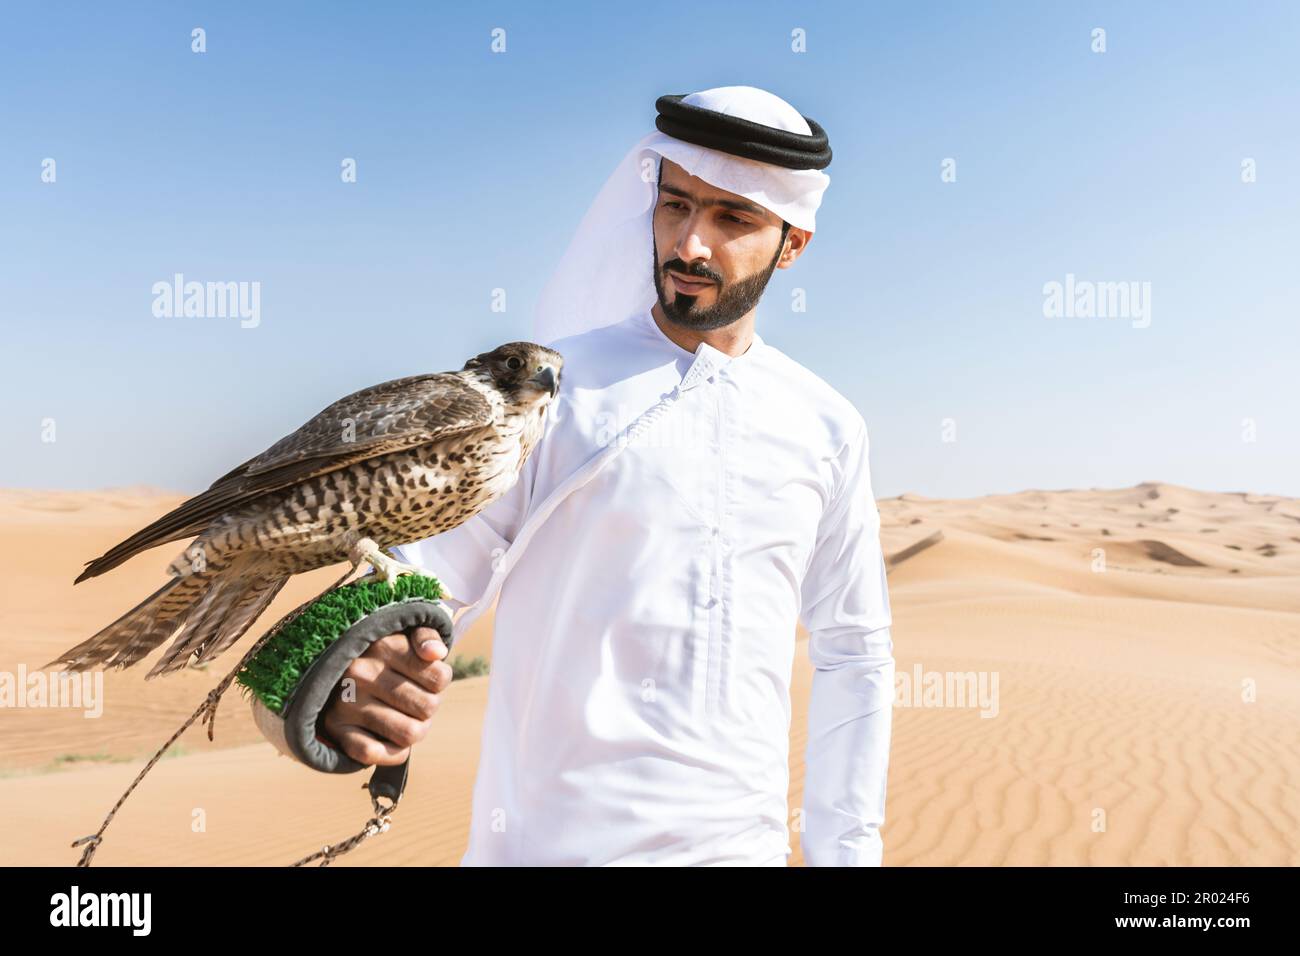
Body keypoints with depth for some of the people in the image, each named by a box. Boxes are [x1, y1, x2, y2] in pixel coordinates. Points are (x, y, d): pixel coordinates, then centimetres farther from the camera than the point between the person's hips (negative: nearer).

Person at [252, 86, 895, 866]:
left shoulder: (827, 428, 1)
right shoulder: (543, 389, -8)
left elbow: (855, 658, 8)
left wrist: (844, 848, 6)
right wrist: (349, 693, -32)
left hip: (749, 841, 3)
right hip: (556, 840, -2)